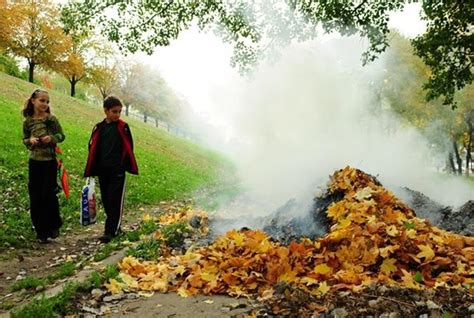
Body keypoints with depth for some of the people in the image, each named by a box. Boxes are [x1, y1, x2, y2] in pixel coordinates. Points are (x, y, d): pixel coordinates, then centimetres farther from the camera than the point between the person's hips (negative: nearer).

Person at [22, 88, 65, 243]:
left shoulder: (52, 119, -4)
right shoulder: (27, 121, 1)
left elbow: (61, 135, 2)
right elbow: (24, 140, 10)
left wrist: (52, 138, -18)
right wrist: (30, 141, -12)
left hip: (50, 162, -2)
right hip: (34, 163, 2)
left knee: (49, 195, -2)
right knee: (36, 198, 5)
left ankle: (53, 226, 19)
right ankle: (41, 232, 16)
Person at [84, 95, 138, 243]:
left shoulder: (123, 127, -2)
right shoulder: (99, 128, 5)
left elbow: (128, 147, 2)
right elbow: (93, 148, 9)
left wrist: (125, 165, -2)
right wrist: (92, 169, 6)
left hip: (117, 170, -3)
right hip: (102, 170, 4)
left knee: (115, 201, -4)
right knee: (106, 200, 10)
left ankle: (110, 231, -2)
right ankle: (115, 227, 24)